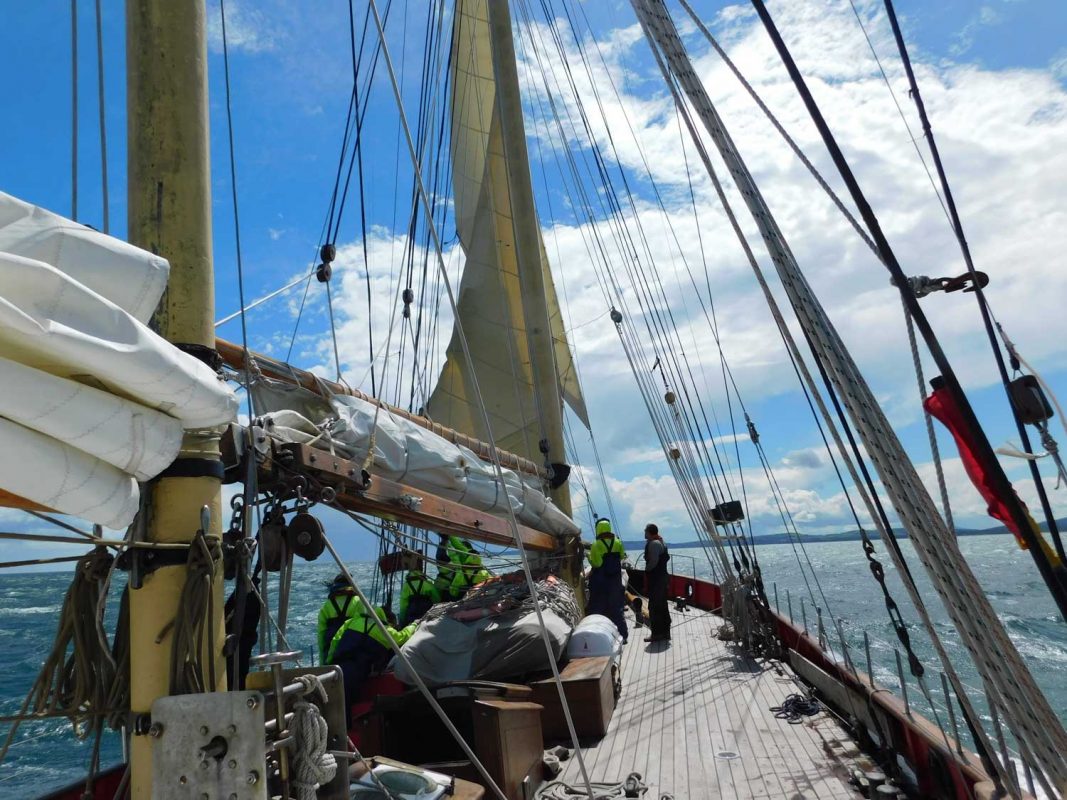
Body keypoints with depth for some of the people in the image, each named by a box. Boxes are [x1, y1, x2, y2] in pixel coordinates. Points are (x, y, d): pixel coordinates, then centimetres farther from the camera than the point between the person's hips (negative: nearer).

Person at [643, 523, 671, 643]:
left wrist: (647, 570, -8)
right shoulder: (661, 542, 15)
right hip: (662, 576, 10)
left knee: (654, 606, -5)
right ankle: (665, 632, 22)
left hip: (655, 579, -10)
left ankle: (657, 633, -2)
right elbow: (667, 557, 19)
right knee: (662, 605, 15)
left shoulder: (653, 544, -17)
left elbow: (653, 562, -23)